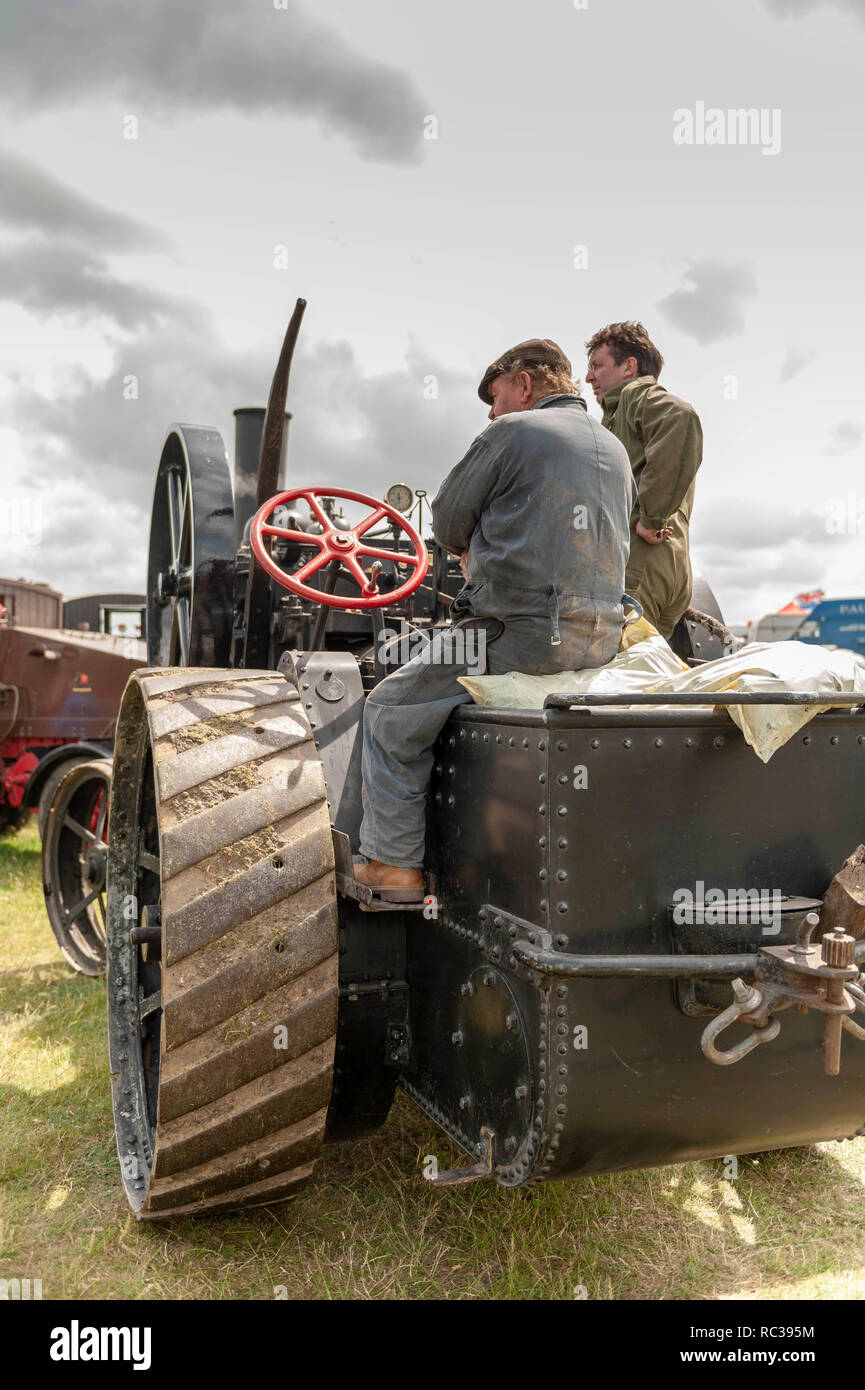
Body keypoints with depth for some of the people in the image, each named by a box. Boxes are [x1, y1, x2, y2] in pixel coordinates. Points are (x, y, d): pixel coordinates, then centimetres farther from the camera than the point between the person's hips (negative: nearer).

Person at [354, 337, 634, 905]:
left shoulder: (513, 432, -5)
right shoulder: (615, 449, 18)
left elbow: (447, 524, 0)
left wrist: (477, 547, 20)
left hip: (521, 633, -9)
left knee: (392, 714, 7)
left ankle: (394, 863, 8)